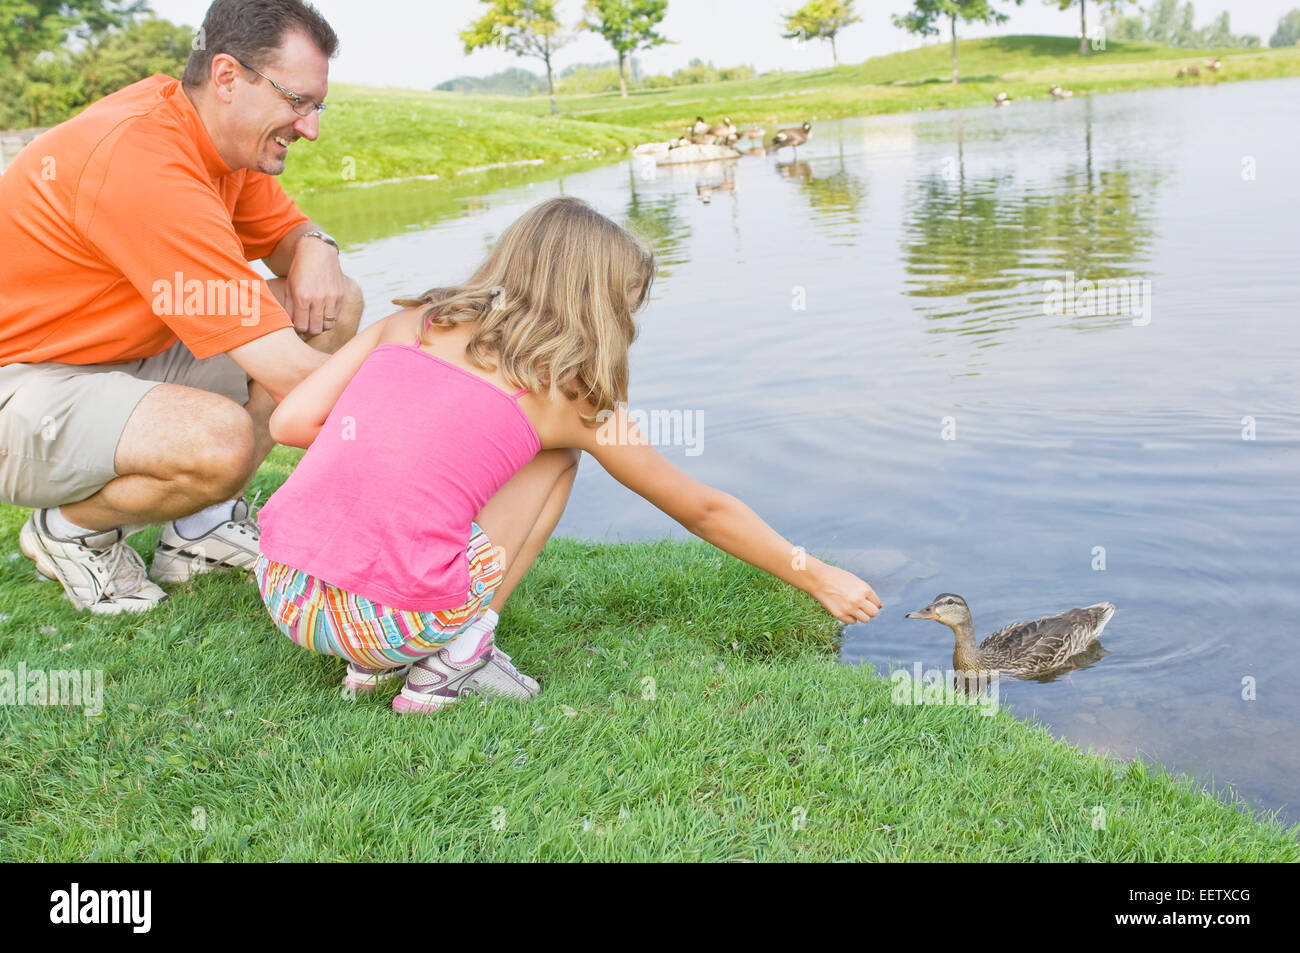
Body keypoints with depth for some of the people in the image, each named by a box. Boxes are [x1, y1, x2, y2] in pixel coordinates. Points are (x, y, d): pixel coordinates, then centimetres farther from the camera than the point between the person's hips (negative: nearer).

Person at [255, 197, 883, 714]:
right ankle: (456, 655, 6)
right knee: (556, 455, 14)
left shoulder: (411, 322, 14)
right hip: (394, 619, -5)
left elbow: (289, 422, 8)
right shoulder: (572, 397, 5)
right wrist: (819, 580, 27)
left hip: (280, 593, 5)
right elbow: (705, 511, 15)